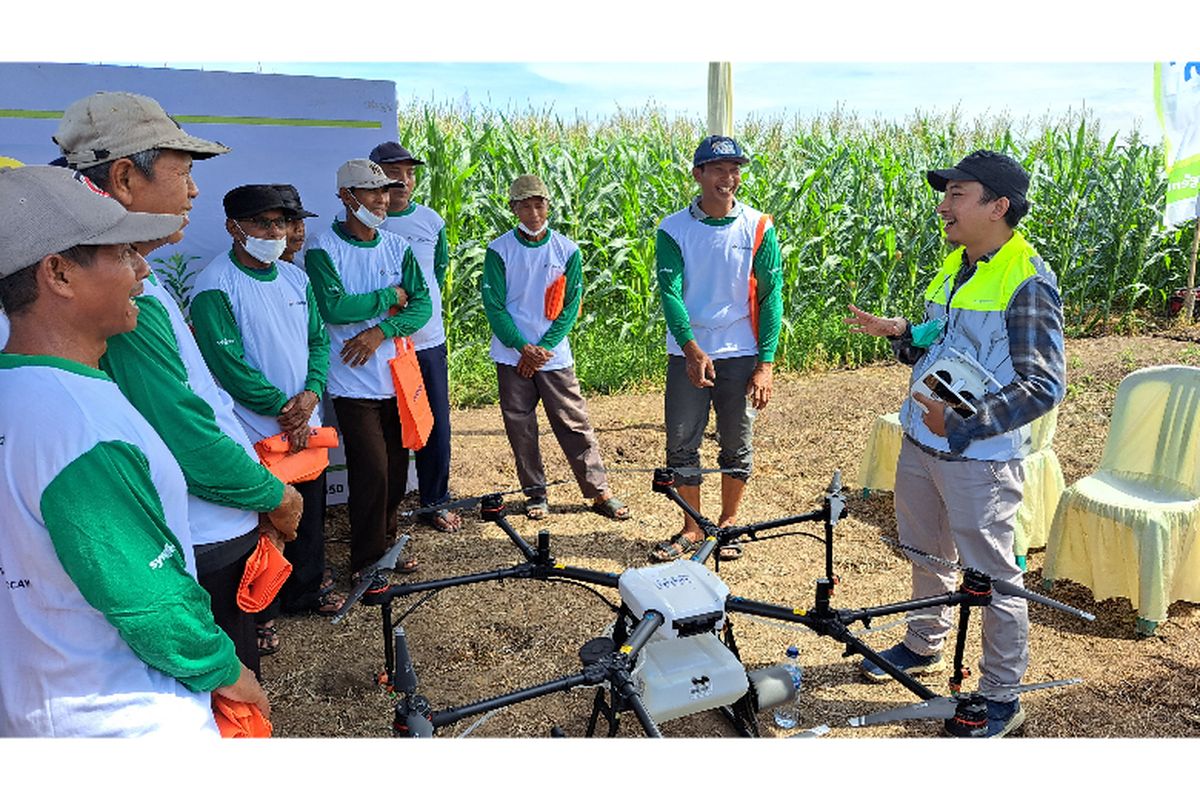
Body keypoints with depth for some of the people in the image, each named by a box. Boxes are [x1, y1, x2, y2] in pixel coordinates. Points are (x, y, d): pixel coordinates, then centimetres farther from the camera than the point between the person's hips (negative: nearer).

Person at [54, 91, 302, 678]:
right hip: (206, 556, -10)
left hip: (211, 541, 10)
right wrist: (276, 496, -9)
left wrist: (262, 498, 12)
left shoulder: (135, 282, 9)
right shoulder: (124, 299, -24)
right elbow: (193, 447, -26)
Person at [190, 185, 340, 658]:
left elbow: (318, 340, 10)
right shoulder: (215, 287, -14)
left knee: (310, 514, 19)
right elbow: (229, 364, -18)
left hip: (305, 427, 7)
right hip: (254, 432, -7)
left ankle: (308, 588, 39)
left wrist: (311, 393, -7)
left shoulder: (296, 278, 9)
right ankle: (259, 615, 21)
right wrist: (282, 408, -14)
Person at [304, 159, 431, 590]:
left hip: (397, 375, 5)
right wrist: (389, 296, -10)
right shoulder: (323, 248, -7)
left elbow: (422, 305, 0)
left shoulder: (397, 246, 8)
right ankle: (366, 564, 11)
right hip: (354, 381, -5)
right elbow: (333, 307, -21)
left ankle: (386, 543, 32)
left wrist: (380, 331, -16)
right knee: (372, 471, -6)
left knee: (396, 469, 13)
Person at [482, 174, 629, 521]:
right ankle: (535, 493, 21)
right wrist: (523, 348, -14)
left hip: (555, 356, 0)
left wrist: (543, 348, -9)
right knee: (520, 428, 7)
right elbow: (494, 306, -5)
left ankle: (600, 491, 10)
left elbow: (571, 306, 0)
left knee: (575, 424, 2)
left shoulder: (567, 250, 0)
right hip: (512, 357, 0)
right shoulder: (499, 251, -2)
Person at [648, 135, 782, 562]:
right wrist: (692, 348, -24)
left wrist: (766, 363, -9)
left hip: (741, 354, 0)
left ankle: (728, 522, 29)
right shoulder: (673, 230, -1)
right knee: (681, 444, 5)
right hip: (688, 354, 0)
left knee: (737, 444, 9)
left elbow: (770, 297, -3)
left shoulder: (759, 228, -2)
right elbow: (670, 291, -10)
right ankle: (691, 529, 22)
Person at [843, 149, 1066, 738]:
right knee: (926, 555, 23)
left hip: (980, 457, -8)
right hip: (920, 443, 8)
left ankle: (1001, 697, 23)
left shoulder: (1028, 280, -17)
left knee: (991, 578, 5)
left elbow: (1043, 386, -20)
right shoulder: (954, 267, 8)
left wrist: (961, 422, -28)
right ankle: (923, 646, 44)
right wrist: (900, 332, 1)